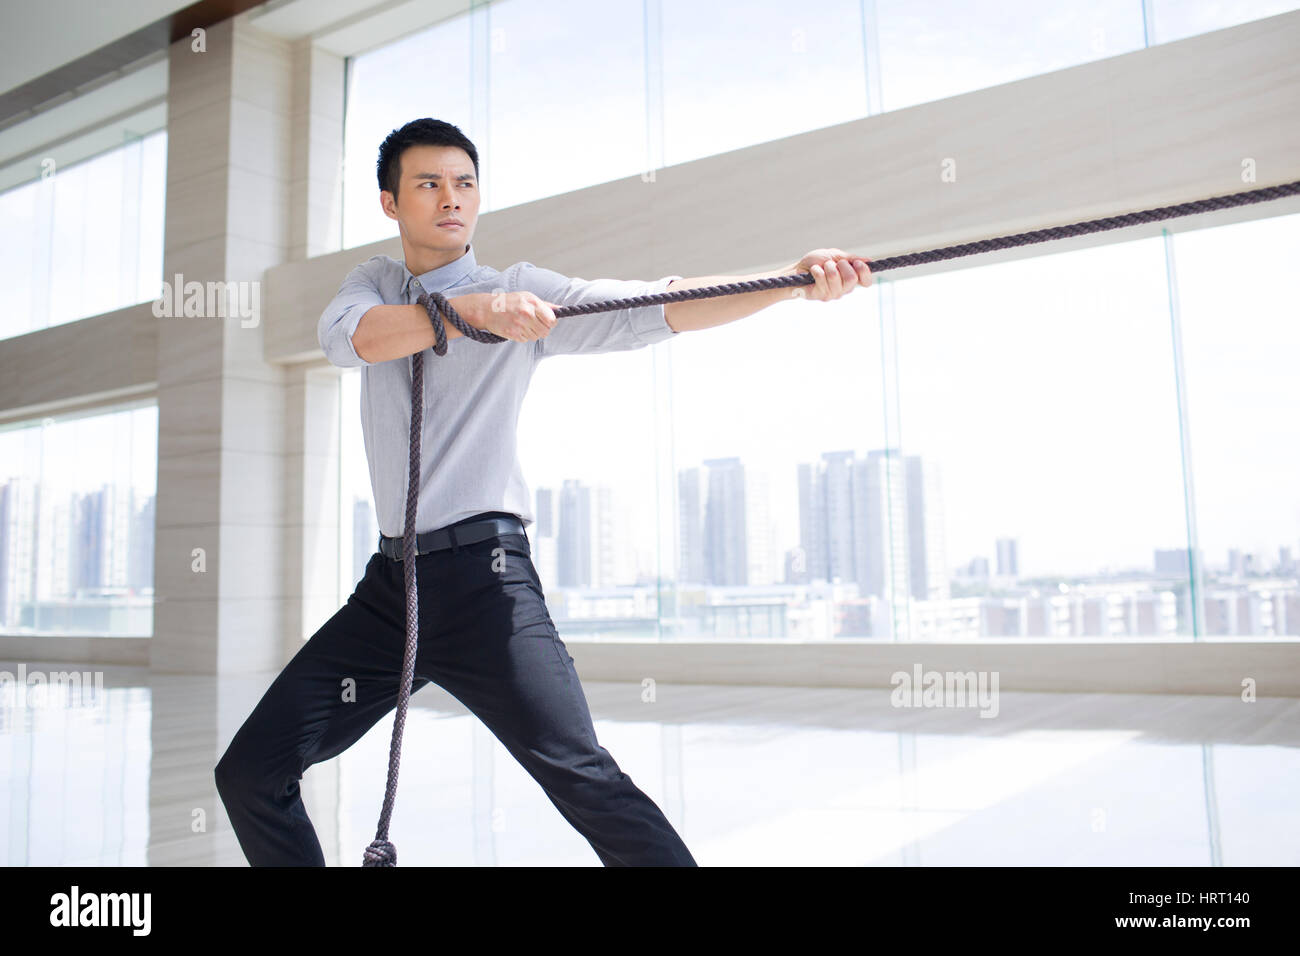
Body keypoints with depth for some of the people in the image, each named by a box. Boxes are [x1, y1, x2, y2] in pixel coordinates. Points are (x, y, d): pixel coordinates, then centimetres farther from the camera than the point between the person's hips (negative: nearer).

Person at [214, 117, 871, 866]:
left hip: (484, 575, -4)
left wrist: (798, 280, -27)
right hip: (391, 583, 5)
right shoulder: (375, 283, 13)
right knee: (250, 774, 5)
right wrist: (476, 310, -27)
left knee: (584, 780, -18)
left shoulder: (524, 292, 1)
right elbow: (352, 337, -12)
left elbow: (664, 307, -13)